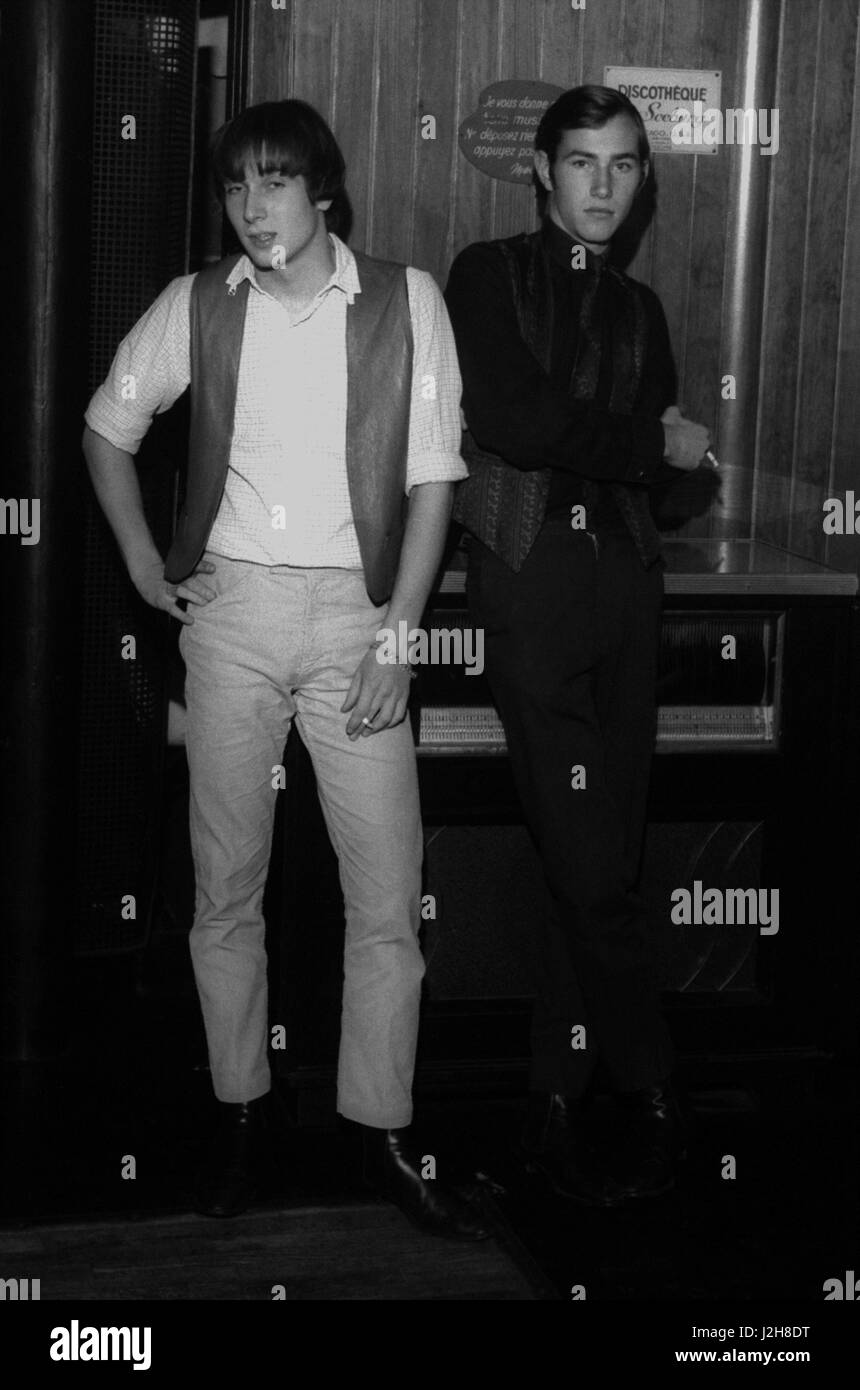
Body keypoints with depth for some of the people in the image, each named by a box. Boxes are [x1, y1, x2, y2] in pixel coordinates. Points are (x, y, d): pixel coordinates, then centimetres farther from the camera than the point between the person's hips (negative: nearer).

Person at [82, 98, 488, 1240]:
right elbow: (107, 427, 18)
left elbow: (432, 475, -2)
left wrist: (399, 631, -8)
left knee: (388, 892, -2)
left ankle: (385, 1136, 10)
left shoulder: (406, 301, -1)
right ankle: (241, 1114, 20)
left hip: (357, 610, -1)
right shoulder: (198, 306, 3)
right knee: (227, 884, 6)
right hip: (232, 608, 1)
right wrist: (143, 561, 10)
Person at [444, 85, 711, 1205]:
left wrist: (573, 438, -5)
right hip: (528, 575, -4)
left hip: (624, 577, 5)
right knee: (592, 867, -10)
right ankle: (652, 1102, 2)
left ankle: (560, 1109, 11)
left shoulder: (638, 309, 22)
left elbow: (663, 454, 13)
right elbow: (510, 419, -7)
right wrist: (646, 442, 0)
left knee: (599, 859, 2)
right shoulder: (489, 276, 8)